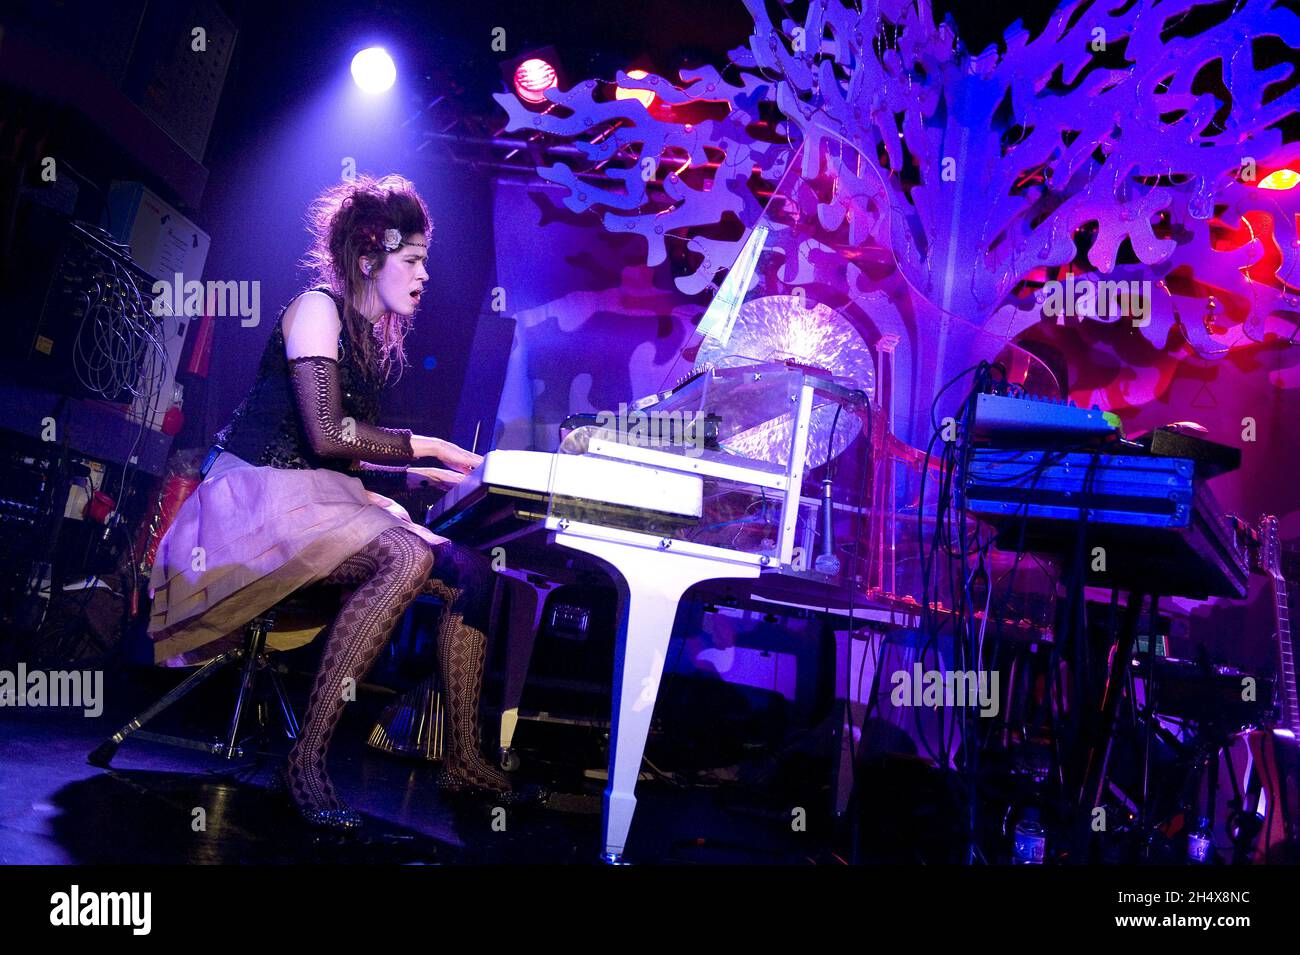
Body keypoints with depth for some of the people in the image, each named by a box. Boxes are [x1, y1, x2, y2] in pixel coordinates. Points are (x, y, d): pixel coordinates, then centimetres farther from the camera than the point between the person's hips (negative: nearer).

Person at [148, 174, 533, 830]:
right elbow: (326, 435, -20)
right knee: (407, 558, -35)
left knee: (471, 573, -8)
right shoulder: (318, 307, -8)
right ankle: (306, 760, -27)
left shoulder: (373, 338, 18)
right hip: (265, 493, -8)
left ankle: (463, 758, -4)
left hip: (324, 496, 8)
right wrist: (425, 447, -12)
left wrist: (435, 476, 8)